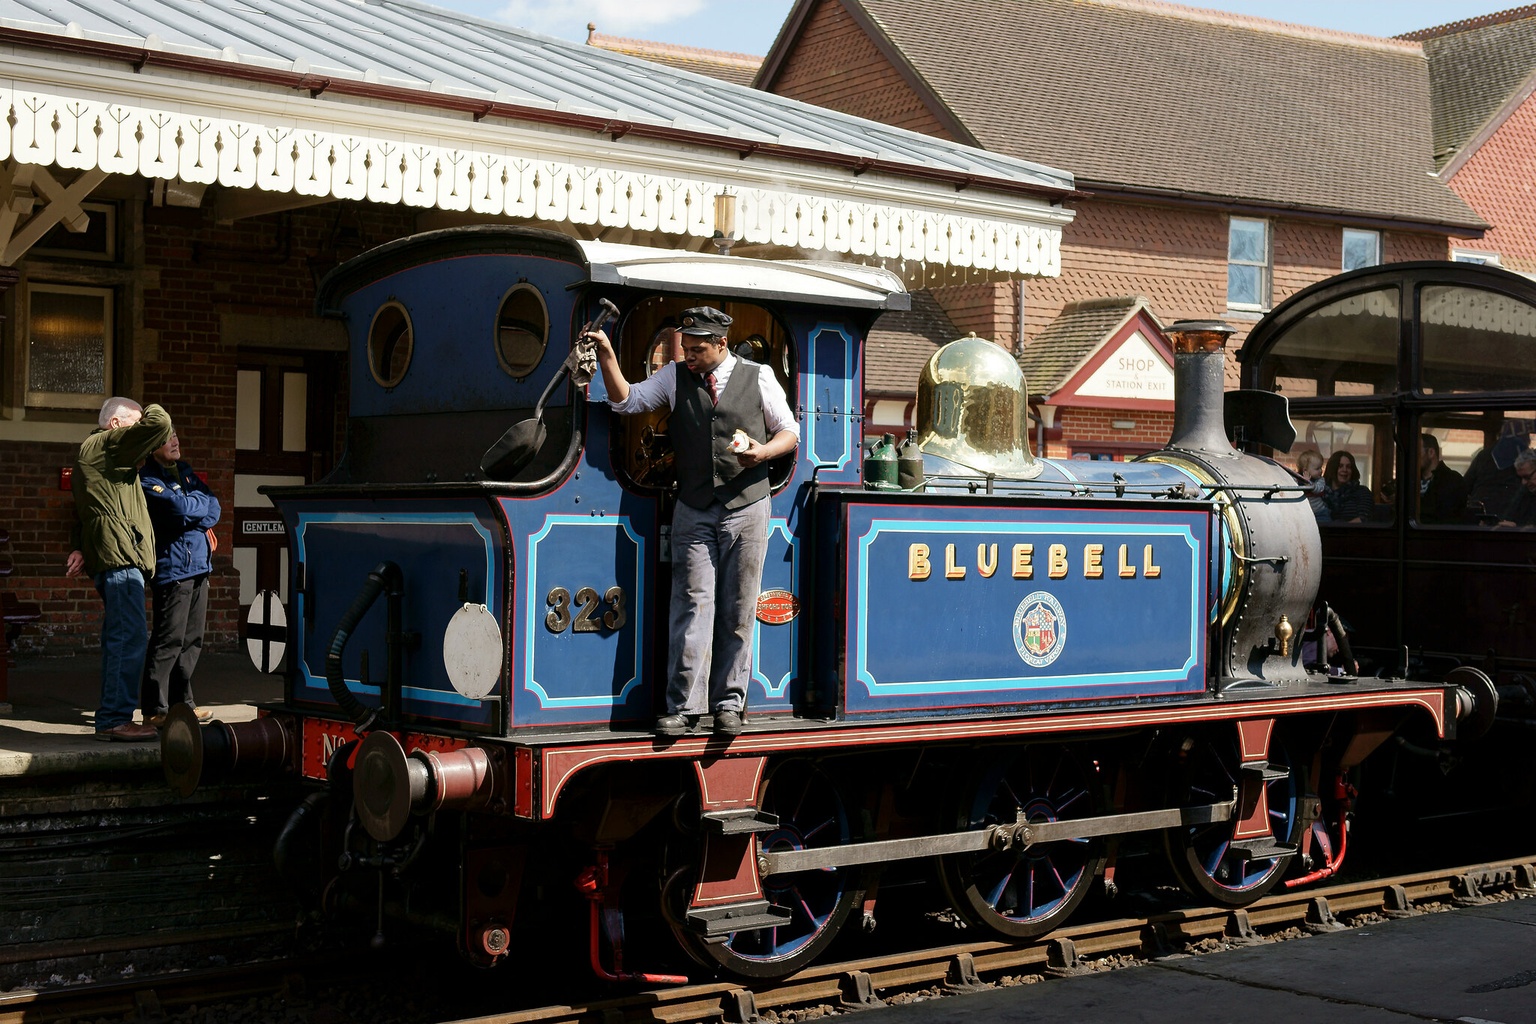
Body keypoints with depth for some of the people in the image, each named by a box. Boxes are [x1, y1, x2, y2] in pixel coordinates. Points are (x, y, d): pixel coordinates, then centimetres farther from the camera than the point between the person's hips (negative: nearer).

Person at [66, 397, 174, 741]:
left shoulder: (91, 452, 27)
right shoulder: (105, 445, -4)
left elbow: (81, 510, 24)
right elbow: (158, 424, -14)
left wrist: (79, 547, 13)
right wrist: (150, 411, 7)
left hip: (112, 559, 11)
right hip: (121, 558, -11)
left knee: (119, 639, 12)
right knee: (130, 638, -14)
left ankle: (112, 719, 14)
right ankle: (114, 720, -16)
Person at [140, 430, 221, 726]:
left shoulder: (185, 472, 17)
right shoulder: (148, 480, -8)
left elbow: (213, 509, 9)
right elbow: (181, 508, -20)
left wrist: (192, 510, -9)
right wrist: (201, 501, -1)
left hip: (199, 568, 8)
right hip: (172, 568, -8)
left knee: (191, 640, 12)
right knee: (168, 641, -9)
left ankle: (182, 702, 21)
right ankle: (155, 710, -5)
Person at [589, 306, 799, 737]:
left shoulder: (758, 377, 5)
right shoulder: (675, 376, 9)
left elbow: (789, 432, 10)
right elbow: (627, 401, 5)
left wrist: (763, 451, -10)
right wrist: (608, 358, -9)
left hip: (746, 508, 0)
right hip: (693, 511, 1)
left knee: (738, 610, 3)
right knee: (693, 605, -7)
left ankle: (728, 703, 11)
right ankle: (684, 706, -6)